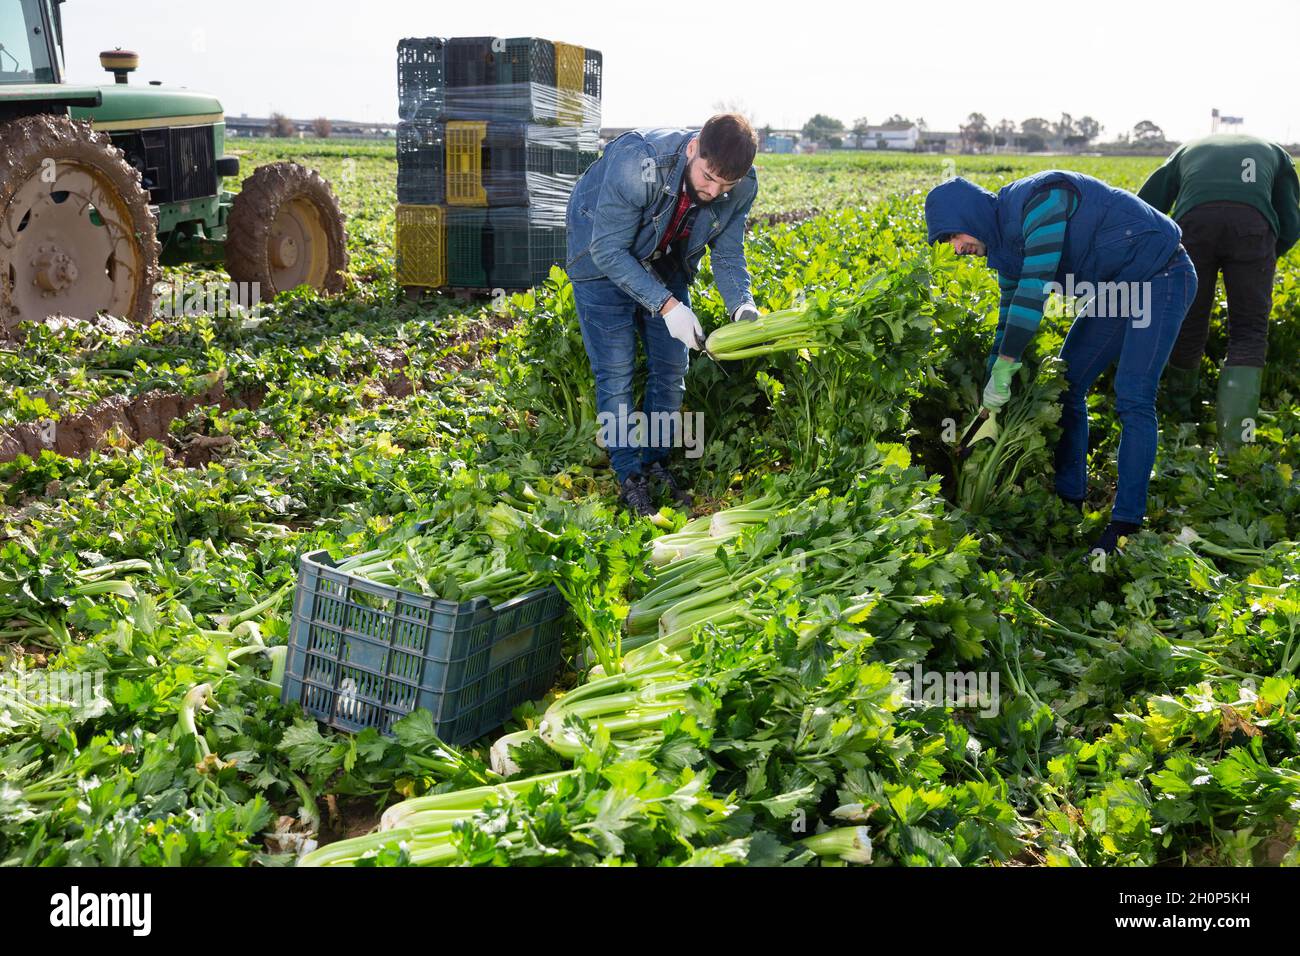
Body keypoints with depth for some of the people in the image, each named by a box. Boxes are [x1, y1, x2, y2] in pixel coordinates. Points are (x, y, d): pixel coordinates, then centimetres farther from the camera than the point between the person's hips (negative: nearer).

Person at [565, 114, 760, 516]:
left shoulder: (742, 187, -22)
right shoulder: (637, 163, -38)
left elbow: (727, 254, -7)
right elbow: (608, 250, -31)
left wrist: (740, 303, -27)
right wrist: (666, 305, -37)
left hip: (664, 264, 5)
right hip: (604, 260, -5)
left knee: (672, 368, 6)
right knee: (615, 372, -7)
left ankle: (655, 462, 23)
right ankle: (628, 475, 6)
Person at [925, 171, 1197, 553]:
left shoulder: (1038, 200, -26)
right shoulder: (1005, 241, 3)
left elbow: (1035, 288, -33)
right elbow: (1010, 318, 9)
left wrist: (1003, 368, -30)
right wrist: (990, 405, 9)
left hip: (1161, 277, -9)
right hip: (1117, 287, 9)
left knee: (1133, 399, -16)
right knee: (1066, 383, 8)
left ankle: (1127, 523, -12)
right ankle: (1069, 502, 17)